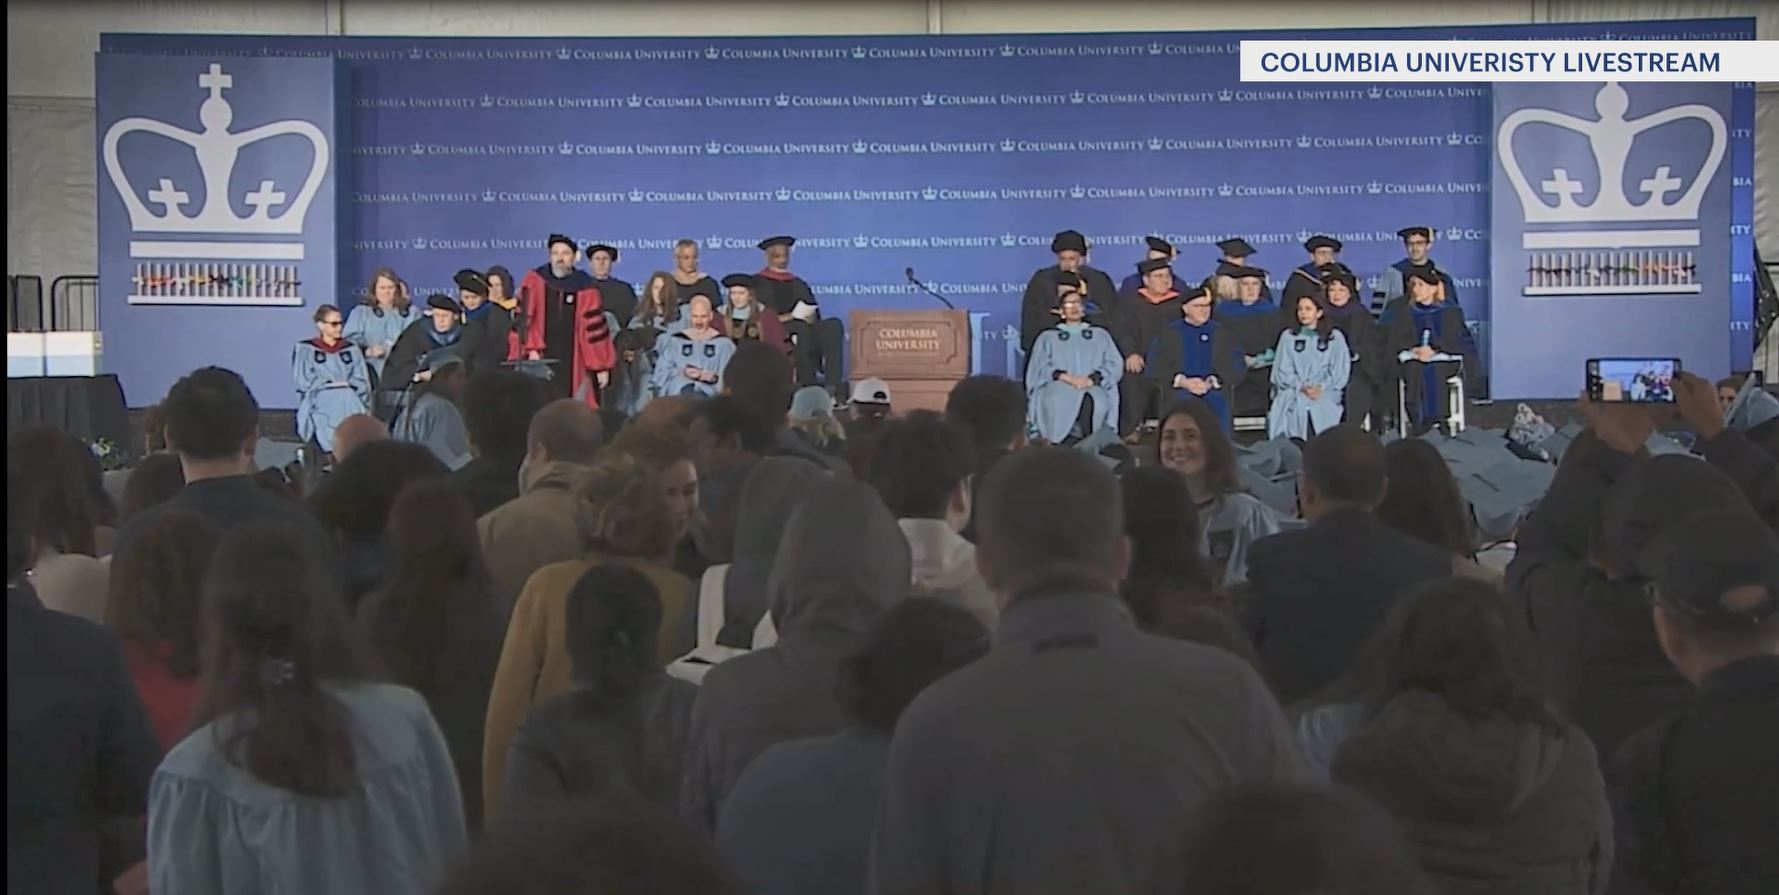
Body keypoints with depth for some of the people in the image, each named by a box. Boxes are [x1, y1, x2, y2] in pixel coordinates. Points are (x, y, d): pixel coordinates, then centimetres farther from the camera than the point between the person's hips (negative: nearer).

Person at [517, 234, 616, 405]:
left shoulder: (585, 288, 2)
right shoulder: (534, 281, 2)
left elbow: (595, 328, 2)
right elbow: (526, 316, -4)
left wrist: (602, 366, 1)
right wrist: (532, 349, -17)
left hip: (573, 365, 1)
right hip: (540, 361, -1)